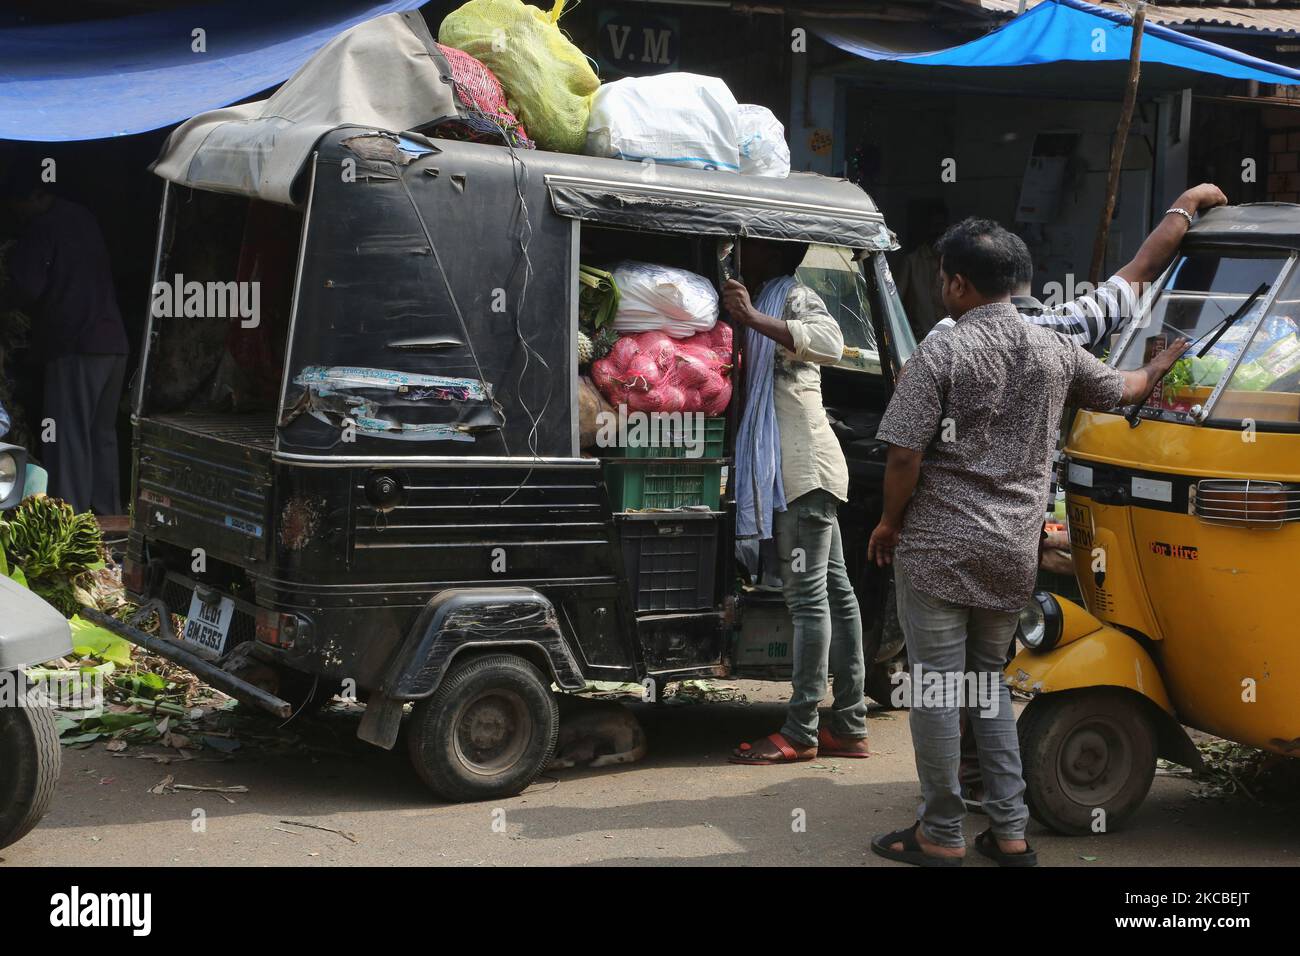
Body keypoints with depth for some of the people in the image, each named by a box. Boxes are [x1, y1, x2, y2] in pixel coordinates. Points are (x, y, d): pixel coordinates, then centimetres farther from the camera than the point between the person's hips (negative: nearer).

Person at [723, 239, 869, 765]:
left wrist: (752, 318, -26)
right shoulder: (764, 299, 22)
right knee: (833, 591, 8)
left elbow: (830, 342, -27)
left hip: (806, 464, -10)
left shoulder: (794, 297, -6)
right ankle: (848, 726, 12)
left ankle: (799, 732, -10)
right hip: (795, 468, 10)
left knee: (807, 596, -10)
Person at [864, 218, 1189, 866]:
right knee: (989, 682, 18)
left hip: (938, 547, -6)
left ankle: (941, 836, 10)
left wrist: (889, 524, 0)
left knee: (936, 688, 3)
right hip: (1014, 552, 6)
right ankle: (1010, 832, 17)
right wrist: (1161, 365, 45)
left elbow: (905, 456, -16)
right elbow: (1123, 389, 23)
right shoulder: (1055, 351, 5)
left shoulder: (940, 354, -13)